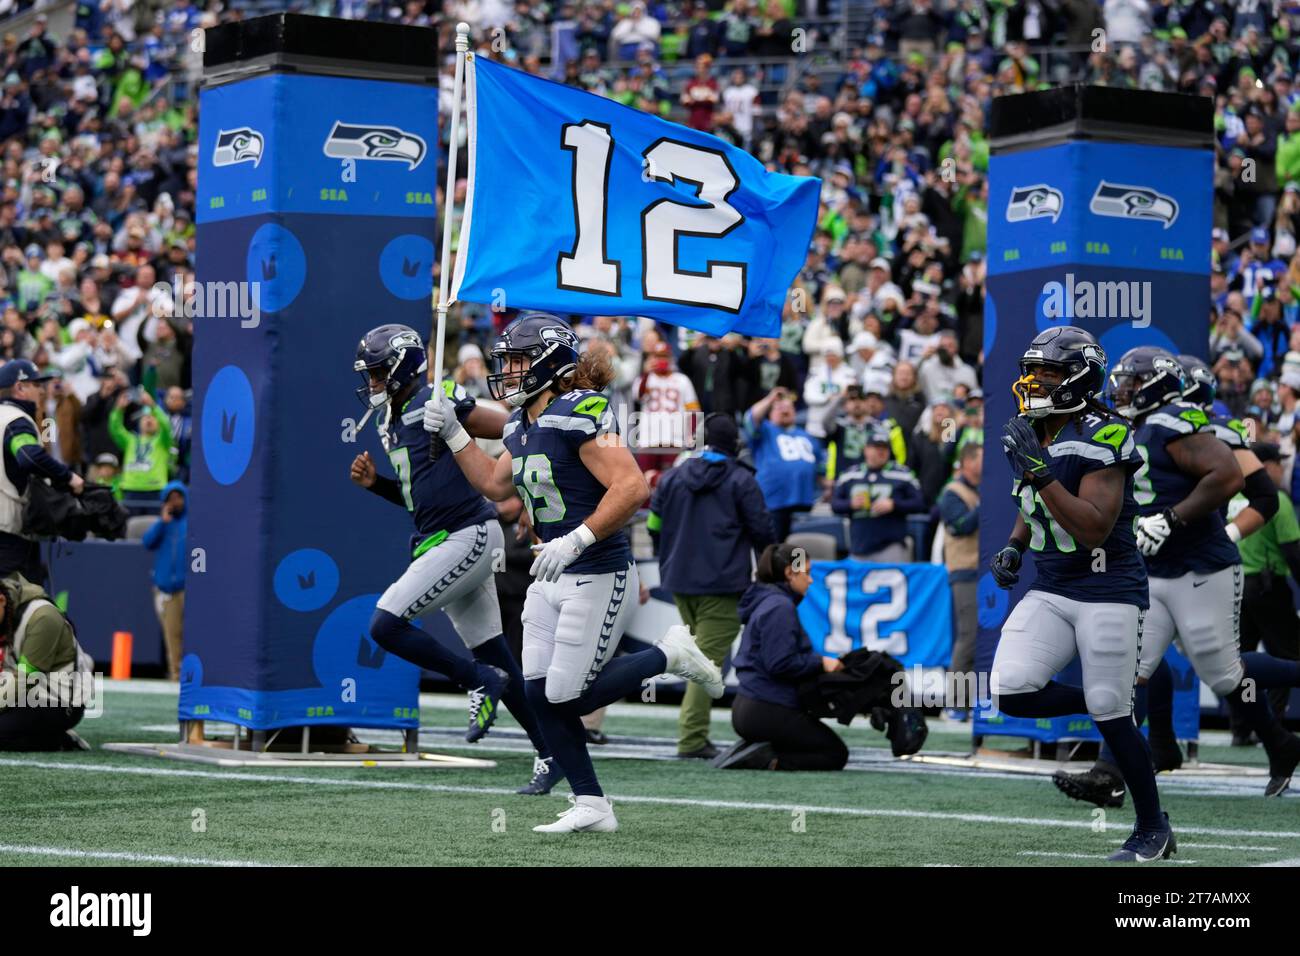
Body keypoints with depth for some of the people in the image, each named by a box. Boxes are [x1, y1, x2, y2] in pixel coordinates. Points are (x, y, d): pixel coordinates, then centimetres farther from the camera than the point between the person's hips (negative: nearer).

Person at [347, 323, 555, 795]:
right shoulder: (394, 422, 15)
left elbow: (511, 429, -11)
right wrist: (376, 482, 8)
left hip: (466, 537, -9)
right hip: (448, 542, 9)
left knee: (386, 625, -14)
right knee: (494, 657, 10)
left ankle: (480, 682, -2)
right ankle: (550, 755, 17)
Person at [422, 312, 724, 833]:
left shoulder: (581, 412, -18)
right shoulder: (522, 424, 10)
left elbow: (632, 488, -25)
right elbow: (496, 484, 27)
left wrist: (574, 541, -29)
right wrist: (452, 433, 18)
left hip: (597, 578, -9)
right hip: (551, 580, 9)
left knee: (567, 697, -6)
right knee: (541, 696, 3)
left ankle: (669, 655, 13)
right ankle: (591, 806, 12)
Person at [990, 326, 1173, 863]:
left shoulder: (1101, 439, -17)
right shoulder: (1028, 437, 6)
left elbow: (1094, 530, -25)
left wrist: (1039, 469, -30)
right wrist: (1013, 549, 6)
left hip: (1109, 592, -7)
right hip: (1050, 591, 7)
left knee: (1110, 717, -2)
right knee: (1012, 692, -13)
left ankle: (1154, 830, 17)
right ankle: (1100, 705, 16)